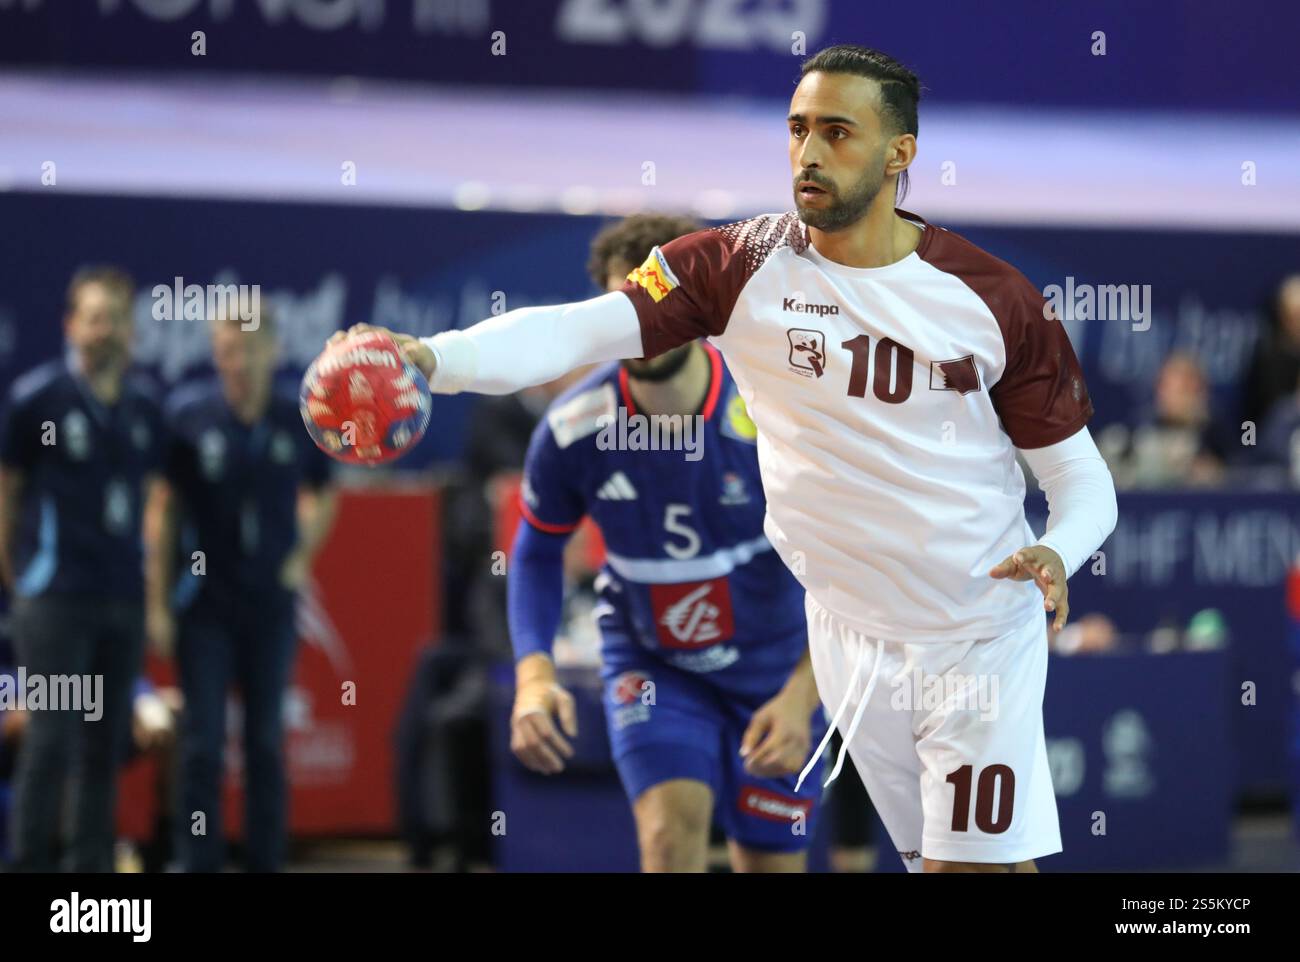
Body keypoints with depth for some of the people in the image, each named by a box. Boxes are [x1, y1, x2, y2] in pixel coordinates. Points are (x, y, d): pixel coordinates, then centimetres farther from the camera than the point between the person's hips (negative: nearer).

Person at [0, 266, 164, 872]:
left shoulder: (143, 409, 9)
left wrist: (150, 581, 12)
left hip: (124, 596, 5)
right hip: (56, 596, -5)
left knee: (106, 743, 7)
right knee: (52, 737, -8)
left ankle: (93, 866, 13)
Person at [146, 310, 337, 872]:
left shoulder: (298, 422, -1)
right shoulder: (187, 415, -6)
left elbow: (322, 495, 17)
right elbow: (163, 510, -2)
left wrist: (303, 554, 3)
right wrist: (157, 604, -4)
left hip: (271, 602, 2)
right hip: (204, 601, -2)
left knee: (266, 742, 8)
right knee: (202, 743, -2)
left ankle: (266, 861, 16)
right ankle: (200, 862, 4)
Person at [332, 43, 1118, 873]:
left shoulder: (995, 298, -8)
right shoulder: (743, 267, -9)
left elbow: (1081, 475, -1)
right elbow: (577, 331, -23)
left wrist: (1056, 554, -24)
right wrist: (427, 357, -40)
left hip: (981, 635, -2)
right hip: (851, 638, 2)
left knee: (980, 860, -9)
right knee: (929, 855, 9)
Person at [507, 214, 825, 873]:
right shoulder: (571, 430, -18)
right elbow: (538, 550, 1)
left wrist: (801, 696, -27)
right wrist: (533, 672, -15)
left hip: (775, 667, 0)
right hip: (649, 663, 0)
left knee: (771, 864, 6)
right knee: (670, 832, -24)